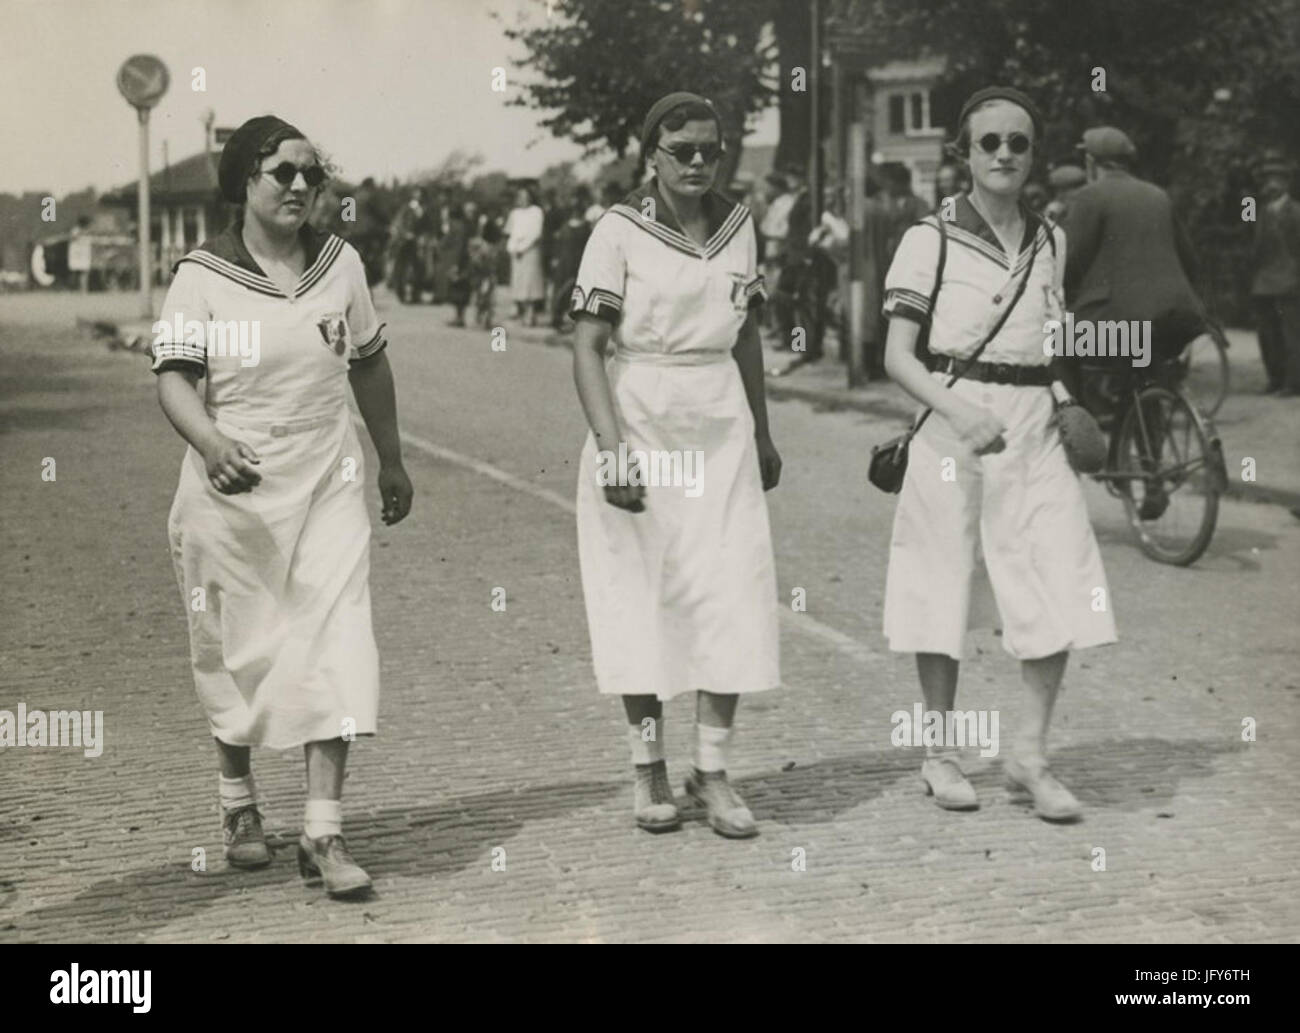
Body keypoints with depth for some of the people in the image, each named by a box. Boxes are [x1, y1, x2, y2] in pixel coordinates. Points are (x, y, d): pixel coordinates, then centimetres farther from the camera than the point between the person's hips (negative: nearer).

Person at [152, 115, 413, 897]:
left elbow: (369, 365, 16)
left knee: (336, 648, -8)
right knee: (236, 650, 10)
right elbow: (175, 378, -15)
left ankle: (325, 831, -5)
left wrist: (393, 462, 22)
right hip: (232, 488, -2)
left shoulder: (342, 265, 5)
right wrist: (212, 445, -35)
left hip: (328, 486, 2)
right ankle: (240, 802, 33)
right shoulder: (202, 277, -6)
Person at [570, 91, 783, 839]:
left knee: (734, 595, -3)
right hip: (639, 423, -4)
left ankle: (713, 770, 6)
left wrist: (763, 435, 22)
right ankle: (650, 768, 16)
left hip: (720, 427, 4)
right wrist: (611, 447, -20)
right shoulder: (620, 231, -6)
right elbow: (588, 347, -10)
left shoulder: (738, 226, 8)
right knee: (641, 597, 3)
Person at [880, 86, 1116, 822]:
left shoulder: (1050, 243, 11)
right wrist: (959, 410, -22)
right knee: (945, 589, 4)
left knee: (1062, 593, -6)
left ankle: (1032, 753, 8)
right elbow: (898, 355, -7)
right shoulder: (931, 239, -2)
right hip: (953, 429, -3)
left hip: (1034, 429, 4)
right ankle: (941, 753, 19)